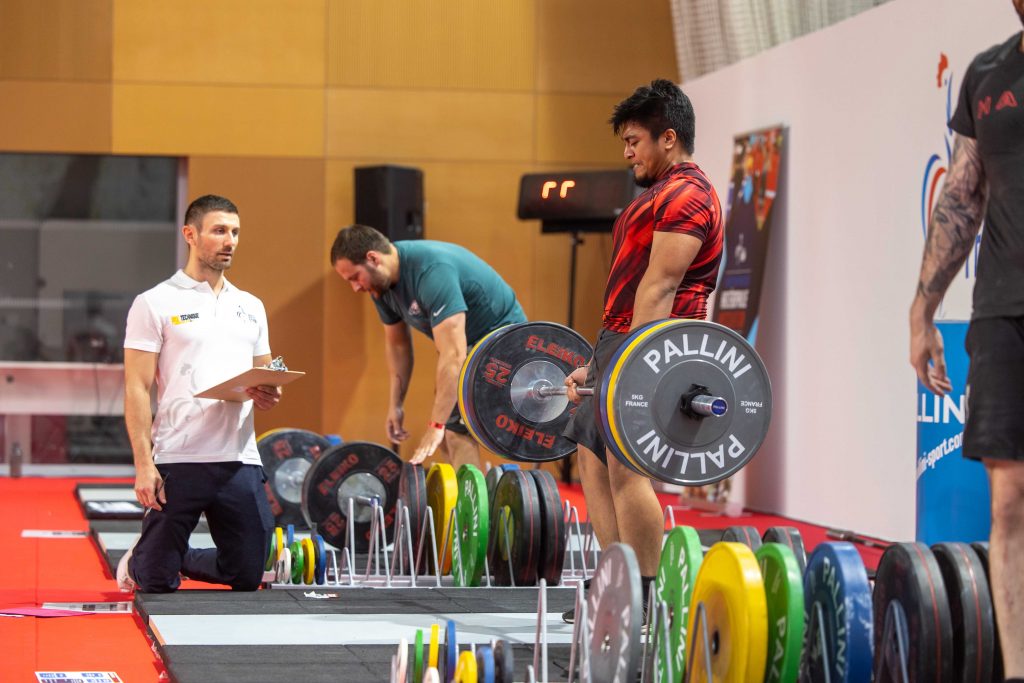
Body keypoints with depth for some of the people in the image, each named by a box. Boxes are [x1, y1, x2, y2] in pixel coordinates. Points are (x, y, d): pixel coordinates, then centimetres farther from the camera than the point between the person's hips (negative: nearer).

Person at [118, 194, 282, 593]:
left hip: (240, 460, 5)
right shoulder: (155, 304, 0)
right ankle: (136, 561, 37)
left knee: (247, 575, 6)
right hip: (177, 460, -5)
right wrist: (143, 464, -13)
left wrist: (267, 396, -3)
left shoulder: (250, 307, 17)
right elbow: (138, 389, -5)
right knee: (158, 584, 2)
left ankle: (178, 559, 33)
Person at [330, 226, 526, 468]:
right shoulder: (381, 282, -5)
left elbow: (453, 354, -37)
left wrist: (436, 425, -38)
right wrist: (395, 405, 6)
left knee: (454, 423, -19)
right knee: (446, 424, 11)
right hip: (471, 341, 10)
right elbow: (397, 343, 9)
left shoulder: (431, 273, -33)